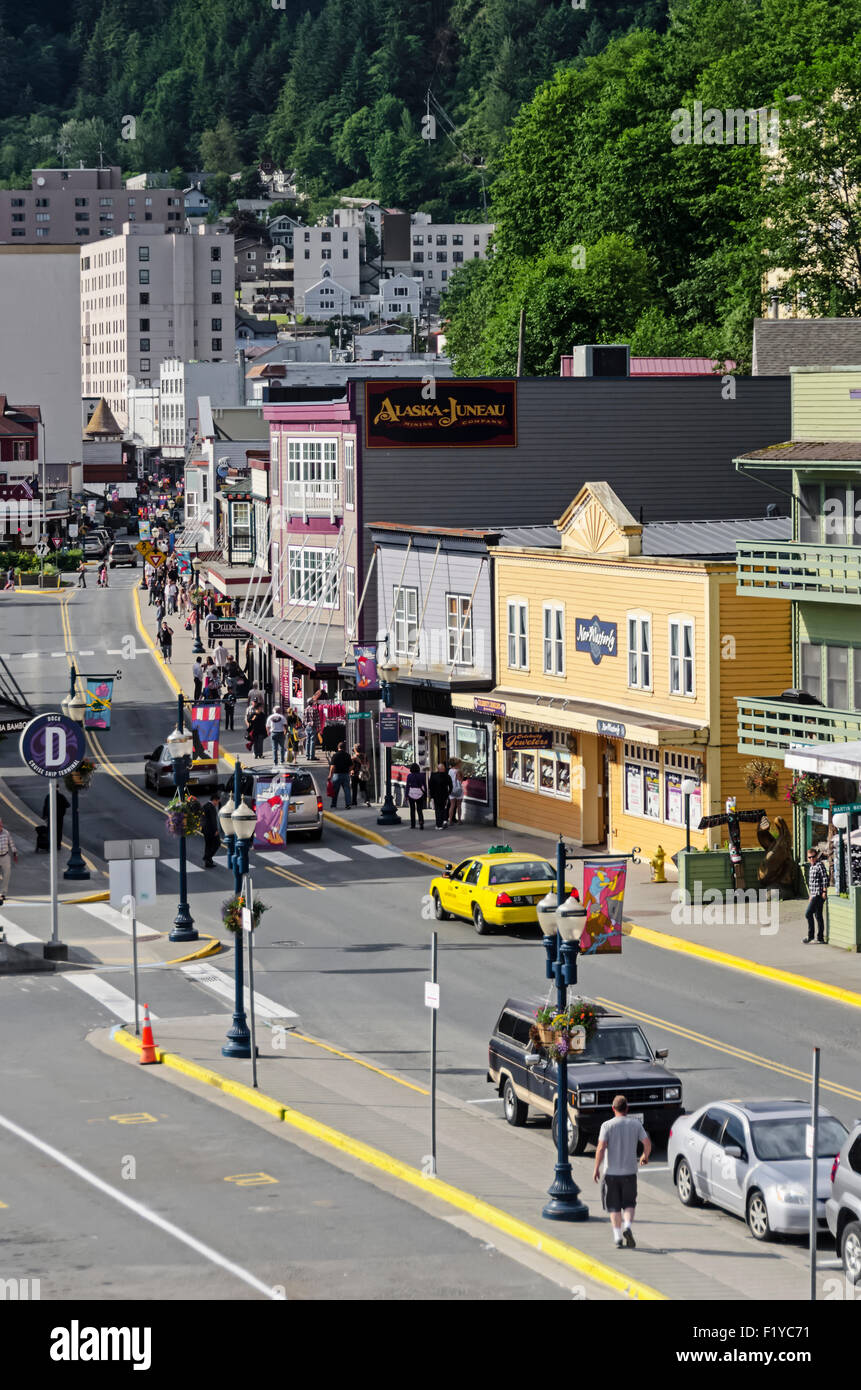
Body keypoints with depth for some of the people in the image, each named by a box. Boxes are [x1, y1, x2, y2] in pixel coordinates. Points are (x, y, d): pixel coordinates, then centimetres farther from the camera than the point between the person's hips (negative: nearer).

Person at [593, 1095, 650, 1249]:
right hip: (629, 1172, 1)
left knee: (614, 1207, 8)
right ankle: (628, 1227, -14)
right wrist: (645, 1157, 18)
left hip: (611, 1172, -1)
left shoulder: (607, 1125, -6)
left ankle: (618, 1237, 2)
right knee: (629, 1204, 12)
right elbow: (647, 1143, -2)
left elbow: (601, 1148, -13)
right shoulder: (636, 1124, 0)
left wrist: (596, 1169, -5)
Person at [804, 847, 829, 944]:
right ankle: (820, 938, 11)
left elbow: (825, 878, -16)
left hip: (819, 894, -10)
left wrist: (824, 891, -19)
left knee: (808, 913, -12)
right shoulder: (811, 866, 19)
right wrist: (811, 895, 26)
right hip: (814, 895, 10)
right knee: (818, 916, 9)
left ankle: (810, 935, -7)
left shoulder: (820, 865, -9)